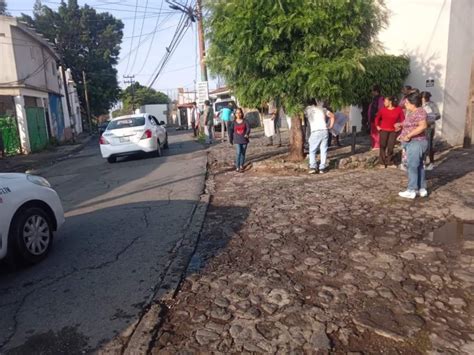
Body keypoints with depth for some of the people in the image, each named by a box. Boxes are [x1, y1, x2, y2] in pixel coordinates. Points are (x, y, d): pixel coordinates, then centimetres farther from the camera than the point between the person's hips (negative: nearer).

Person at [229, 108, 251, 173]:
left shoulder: (245, 121, -2)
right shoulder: (234, 122, 0)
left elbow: (248, 128, -14)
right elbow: (231, 131, 6)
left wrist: (247, 134, -32)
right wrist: (230, 139, 5)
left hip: (244, 140, 1)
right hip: (237, 140, -1)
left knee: (243, 153, 10)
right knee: (238, 153, -14)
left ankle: (241, 166, 25)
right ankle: (237, 167, -7)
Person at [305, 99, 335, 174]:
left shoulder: (307, 109, 6)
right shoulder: (321, 108, 16)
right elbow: (332, 116, 19)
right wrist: (330, 126, 20)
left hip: (315, 132, -3)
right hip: (324, 131, 3)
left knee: (312, 151, 5)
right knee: (323, 150, 7)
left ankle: (312, 167, -8)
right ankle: (322, 168, 3)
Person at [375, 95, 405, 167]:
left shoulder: (398, 109, -2)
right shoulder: (383, 110, -1)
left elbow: (403, 119, 5)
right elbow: (377, 118, 12)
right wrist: (377, 126, 5)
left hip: (393, 131, 0)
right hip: (383, 130, 0)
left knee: (390, 147, 3)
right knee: (382, 146, 0)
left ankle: (388, 161, 15)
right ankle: (382, 162, 8)